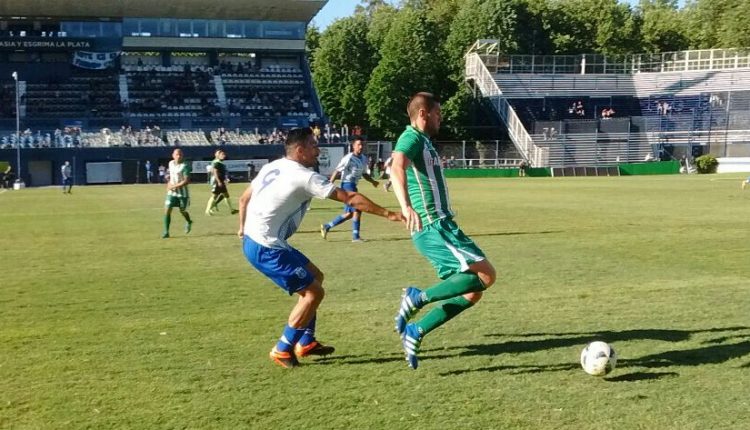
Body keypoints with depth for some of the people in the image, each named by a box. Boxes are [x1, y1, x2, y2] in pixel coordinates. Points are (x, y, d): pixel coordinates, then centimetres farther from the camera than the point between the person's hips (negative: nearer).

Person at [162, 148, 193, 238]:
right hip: (171, 192, 4)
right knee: (167, 210, -8)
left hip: (183, 193, -4)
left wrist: (174, 186, -22)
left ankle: (189, 222, 44)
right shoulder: (171, 163, 3)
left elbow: (187, 181, -22)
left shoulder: (185, 166, -17)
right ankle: (166, 232, -4)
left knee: (182, 211, 10)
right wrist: (168, 184, 7)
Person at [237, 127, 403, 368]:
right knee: (313, 291, -4)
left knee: (315, 277, 18)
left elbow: (244, 199, 18)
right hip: (265, 248, -10)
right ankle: (282, 350, 7)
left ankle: (306, 343, 23)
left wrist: (244, 227, 31)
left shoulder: (272, 167, 10)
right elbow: (351, 199, -17)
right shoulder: (304, 177, -17)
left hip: (253, 240, 10)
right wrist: (388, 214, -13)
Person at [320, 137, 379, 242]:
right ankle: (355, 236, -6)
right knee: (357, 210, -12)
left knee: (349, 214, 12)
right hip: (347, 185, -9)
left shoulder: (364, 158, 11)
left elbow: (364, 173, 23)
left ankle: (327, 227, 23)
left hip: (353, 186, 9)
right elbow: (337, 171, -15)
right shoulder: (349, 158, -14)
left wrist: (372, 181, 7)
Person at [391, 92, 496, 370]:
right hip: (434, 229, -10)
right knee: (486, 276, -14)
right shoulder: (412, 137, -9)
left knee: (472, 292, 7)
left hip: (439, 227, 10)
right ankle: (419, 297, -12)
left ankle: (414, 332, 6)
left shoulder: (423, 141, 20)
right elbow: (396, 168, -30)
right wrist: (406, 206, -47)